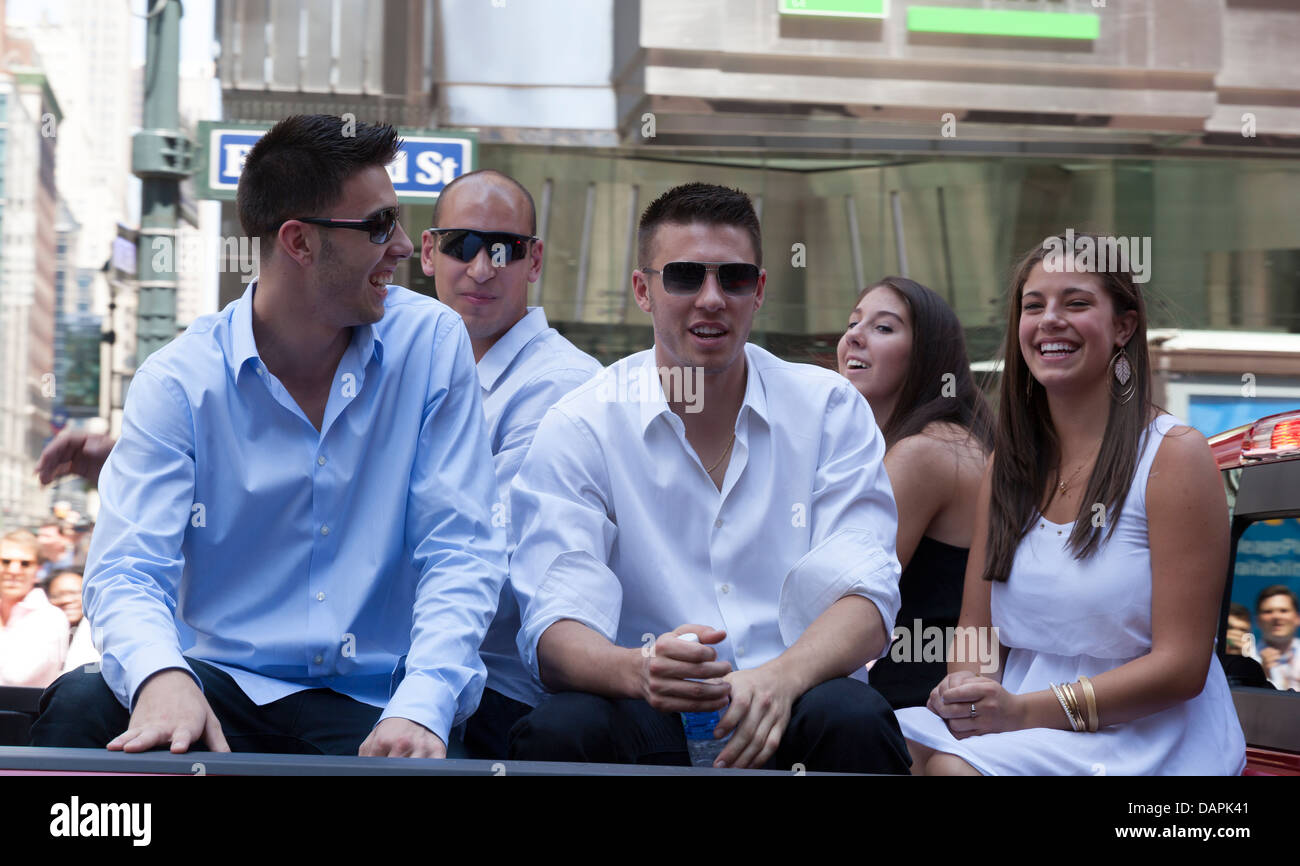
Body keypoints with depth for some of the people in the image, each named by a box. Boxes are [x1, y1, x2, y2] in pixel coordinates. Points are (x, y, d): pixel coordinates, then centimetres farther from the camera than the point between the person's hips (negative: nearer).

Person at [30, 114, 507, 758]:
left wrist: (421, 707, -20)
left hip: (377, 704, 0)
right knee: (78, 706, -29)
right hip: (230, 683, 0)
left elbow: (460, 549, -3)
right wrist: (162, 675, -34)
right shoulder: (177, 382, -2)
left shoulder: (432, 343, 0)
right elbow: (128, 570, -10)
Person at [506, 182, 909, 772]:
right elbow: (556, 634, -9)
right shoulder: (579, 429, 1)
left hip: (791, 708, 0)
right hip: (647, 721, 1)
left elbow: (864, 598, -4)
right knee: (558, 732, -31)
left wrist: (780, 678, -27)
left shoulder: (830, 410, 6)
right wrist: (640, 670, -33)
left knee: (852, 718, -34)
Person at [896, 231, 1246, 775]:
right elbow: (975, 630, 13)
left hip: (1144, 738, -5)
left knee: (951, 766, -31)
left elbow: (1180, 666, -11)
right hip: (1018, 722, 5)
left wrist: (1025, 710, -20)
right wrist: (963, 688, -12)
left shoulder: (1174, 456, -7)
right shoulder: (1007, 466, 12)